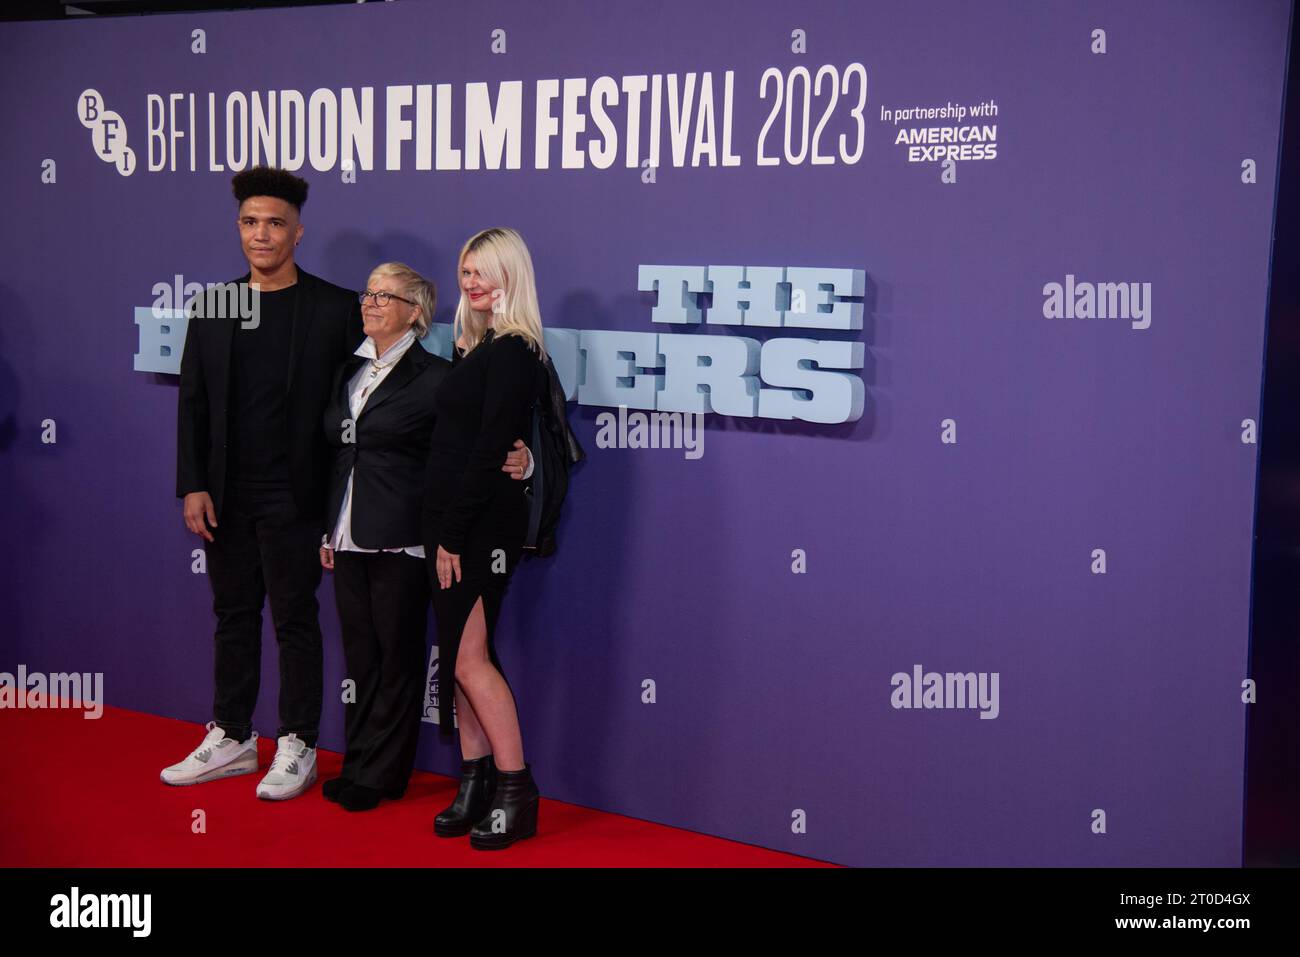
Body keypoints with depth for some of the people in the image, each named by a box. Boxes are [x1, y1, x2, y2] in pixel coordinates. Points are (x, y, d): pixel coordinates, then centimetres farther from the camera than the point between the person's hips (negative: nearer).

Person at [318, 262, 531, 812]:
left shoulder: (433, 377, -8)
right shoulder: (349, 373, 13)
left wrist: (517, 463, -31)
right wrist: (328, 530, 17)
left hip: (401, 540, -7)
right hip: (350, 539, 7)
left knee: (397, 659, 5)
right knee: (359, 657, 14)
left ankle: (382, 775, 16)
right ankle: (357, 766, 26)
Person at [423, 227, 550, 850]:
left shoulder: (512, 353, -13)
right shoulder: (475, 348, 15)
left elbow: (489, 450, -17)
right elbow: (457, 442, 13)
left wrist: (453, 535, -16)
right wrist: (443, 533, 9)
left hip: (483, 524, -9)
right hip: (451, 520, 9)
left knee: (470, 659, -6)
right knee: (461, 659, 10)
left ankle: (516, 791, 4)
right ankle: (475, 784, 18)